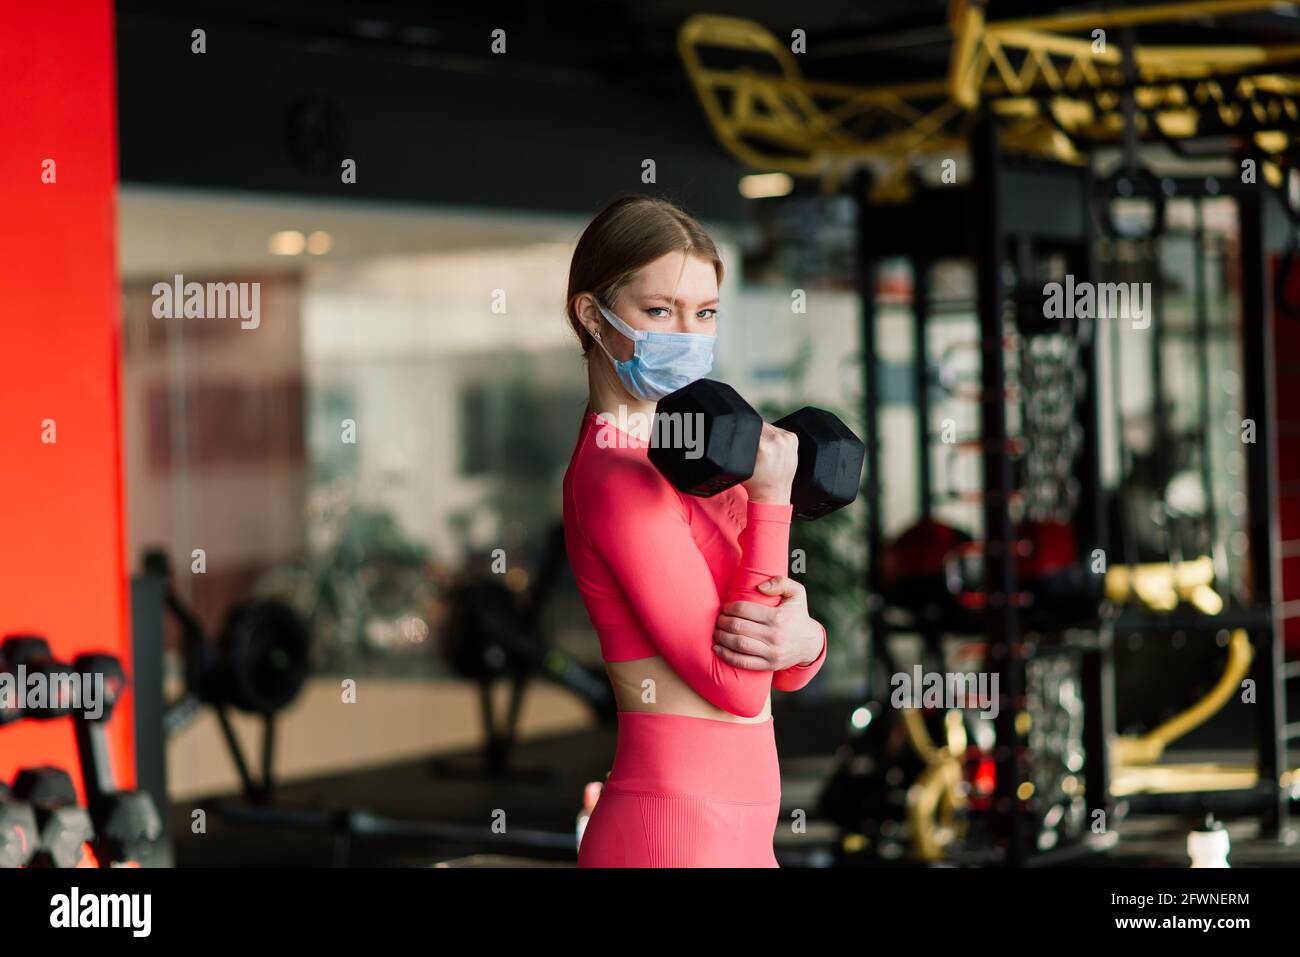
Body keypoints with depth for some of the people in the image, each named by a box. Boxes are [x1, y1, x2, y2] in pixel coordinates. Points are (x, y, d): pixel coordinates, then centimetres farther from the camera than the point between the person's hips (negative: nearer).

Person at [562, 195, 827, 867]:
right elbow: (734, 685, -18)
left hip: (735, 824, 9)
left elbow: (785, 673, 9)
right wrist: (771, 499, -17)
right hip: (675, 826, -9)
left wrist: (801, 639, -14)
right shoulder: (618, 477, -16)